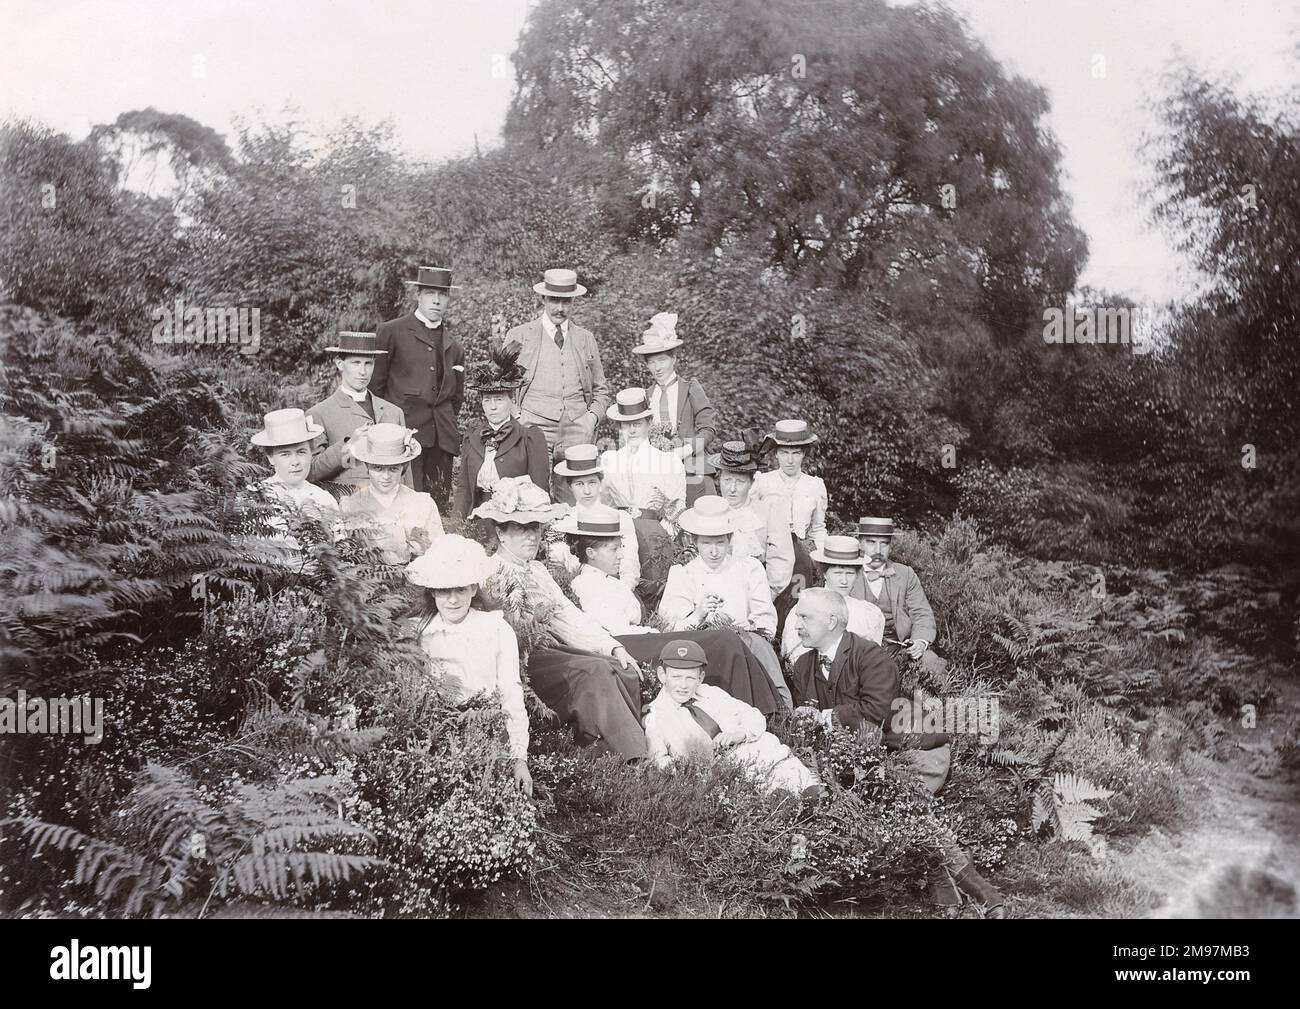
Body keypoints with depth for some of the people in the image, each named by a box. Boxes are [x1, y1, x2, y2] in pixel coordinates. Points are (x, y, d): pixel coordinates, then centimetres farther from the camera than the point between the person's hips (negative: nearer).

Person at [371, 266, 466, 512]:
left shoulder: (454, 347, 18)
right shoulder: (390, 332, 2)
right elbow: (374, 385, 3)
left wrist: (447, 424, 17)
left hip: (442, 437, 5)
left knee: (440, 506, 2)